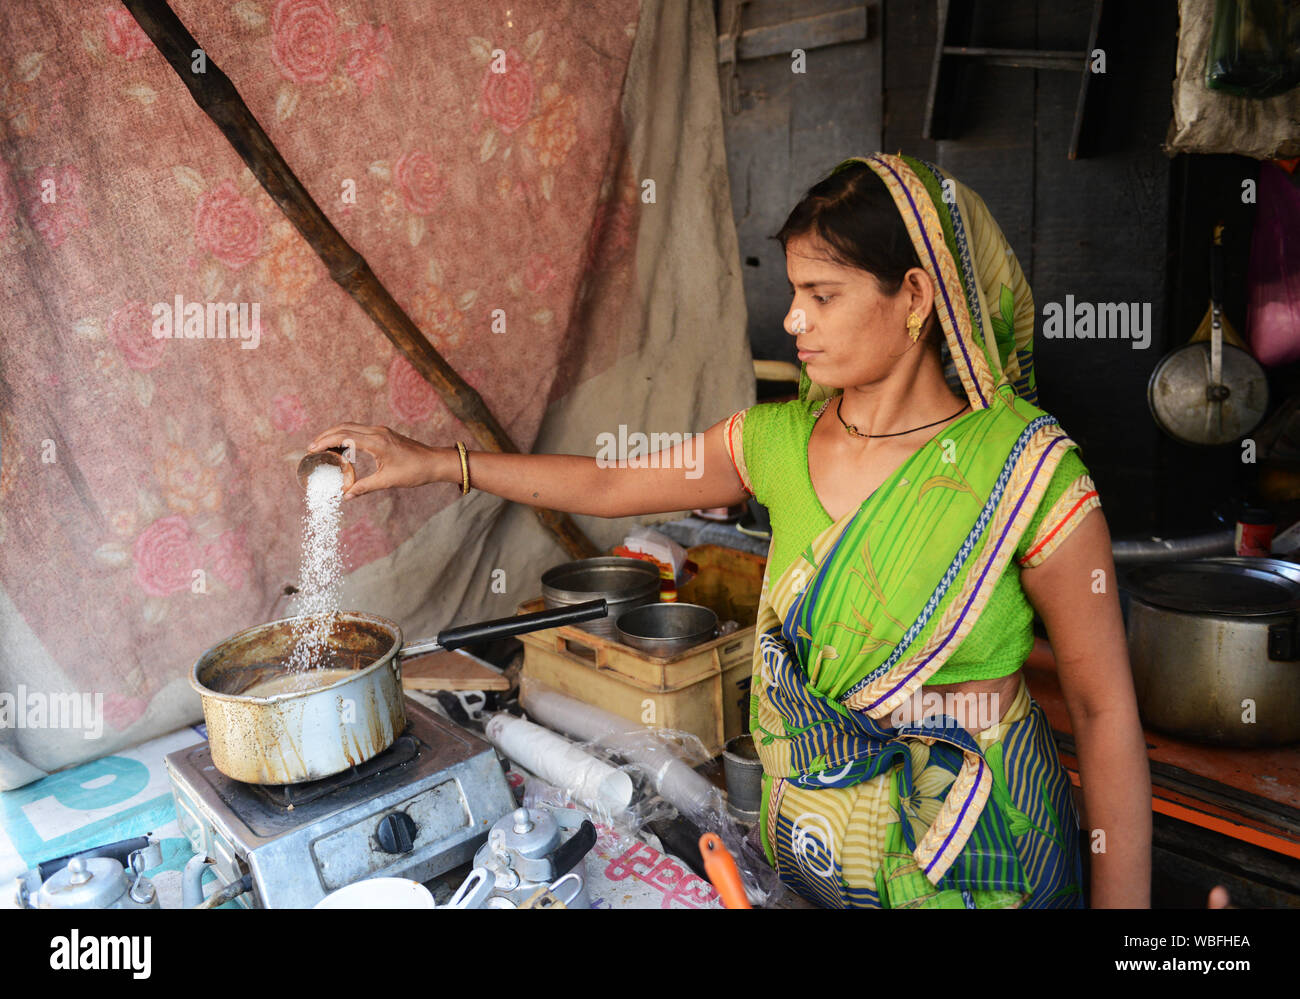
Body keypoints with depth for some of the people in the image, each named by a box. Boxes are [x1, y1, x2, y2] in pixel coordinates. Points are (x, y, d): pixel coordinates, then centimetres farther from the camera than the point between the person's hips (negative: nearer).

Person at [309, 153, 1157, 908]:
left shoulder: (1028, 473, -19)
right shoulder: (782, 440, -5)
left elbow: (1106, 711, -13)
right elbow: (610, 485, 5)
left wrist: (1122, 903, -11)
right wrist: (433, 461, 5)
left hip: (974, 865, -4)